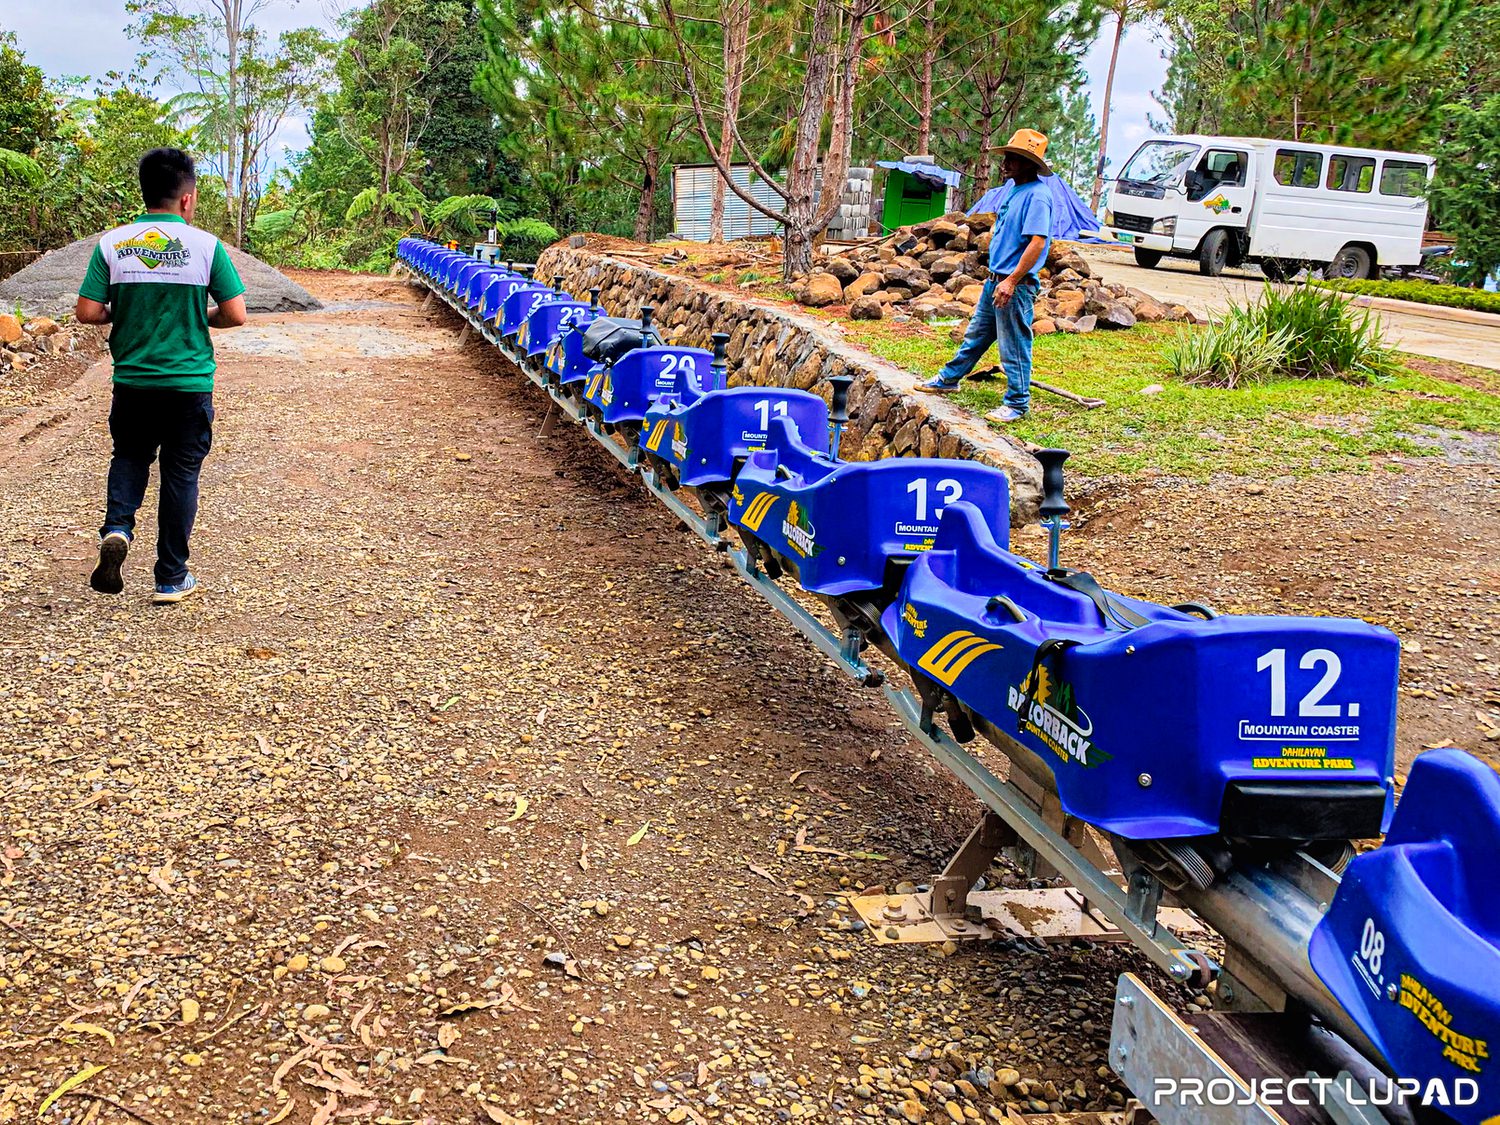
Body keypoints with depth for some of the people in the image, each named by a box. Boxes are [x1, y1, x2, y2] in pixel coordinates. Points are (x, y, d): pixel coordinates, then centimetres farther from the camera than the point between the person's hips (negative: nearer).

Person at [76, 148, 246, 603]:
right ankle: (171, 578, 15)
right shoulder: (205, 245, -9)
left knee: (129, 456, 23)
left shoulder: (112, 244, -3)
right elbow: (236, 314, -10)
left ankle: (116, 528, -3)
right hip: (189, 383, -2)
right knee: (180, 473, 9)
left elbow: (87, 312, -5)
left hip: (132, 381, 2)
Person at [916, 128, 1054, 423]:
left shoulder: (1037, 196, -18)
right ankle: (949, 379, 35)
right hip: (995, 279, 10)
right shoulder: (1013, 188, 12)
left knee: (1014, 346, -1)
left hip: (1016, 285, -10)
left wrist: (1012, 281, -28)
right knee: (976, 334, 21)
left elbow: (1037, 242, -25)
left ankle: (1017, 404, 8)